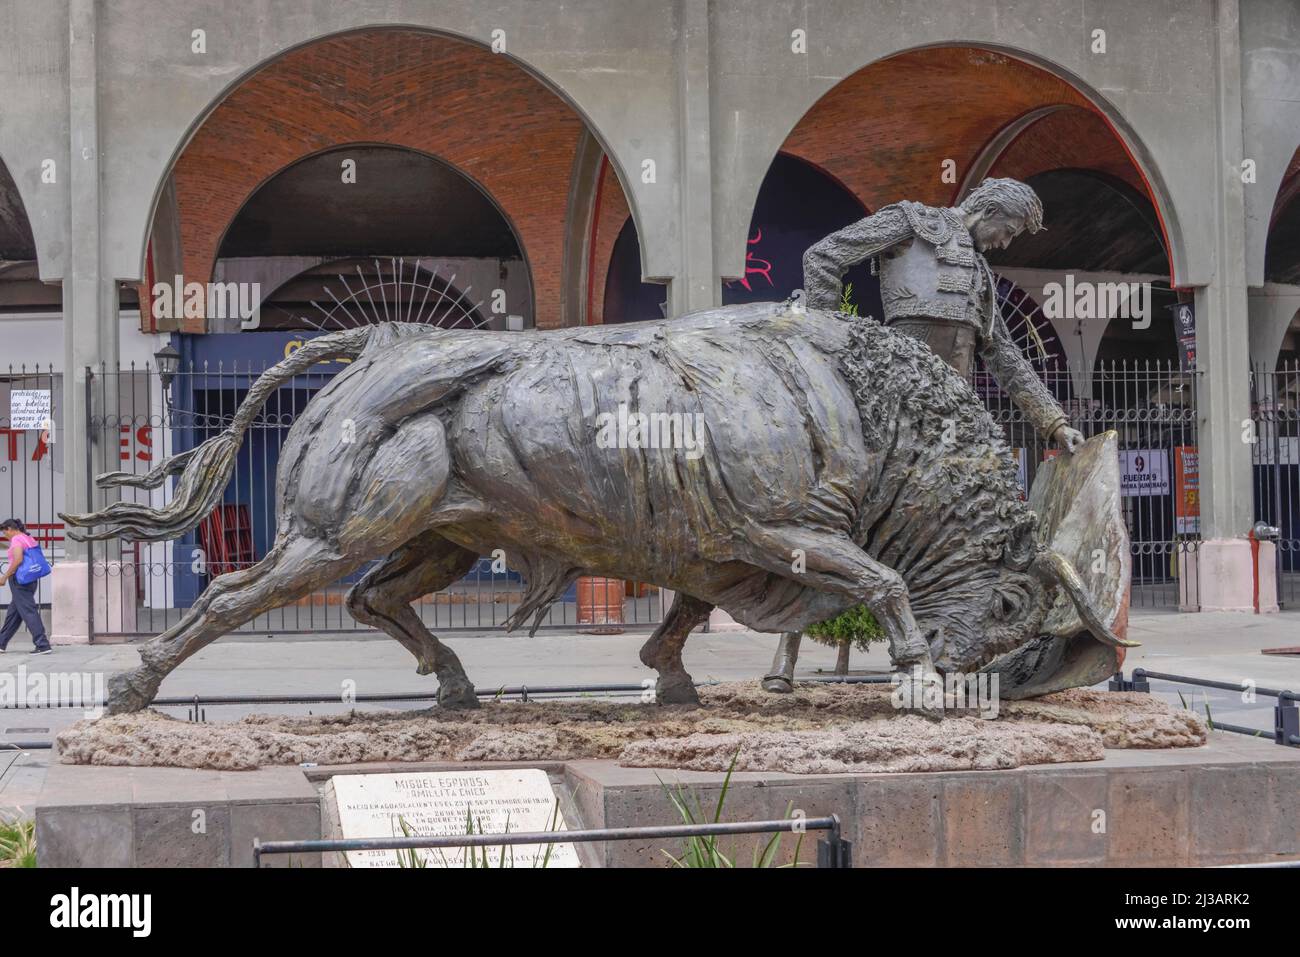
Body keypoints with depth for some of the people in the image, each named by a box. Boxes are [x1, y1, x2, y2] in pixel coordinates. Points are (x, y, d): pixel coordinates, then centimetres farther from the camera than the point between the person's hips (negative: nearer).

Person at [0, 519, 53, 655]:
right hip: (31, 580, 10)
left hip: (19, 580, -10)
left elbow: (18, 559, -24)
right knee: (13, 613, 17)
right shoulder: (30, 539, 15)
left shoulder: (17, 539, -12)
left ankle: (43, 645, -15)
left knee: (28, 612, -10)